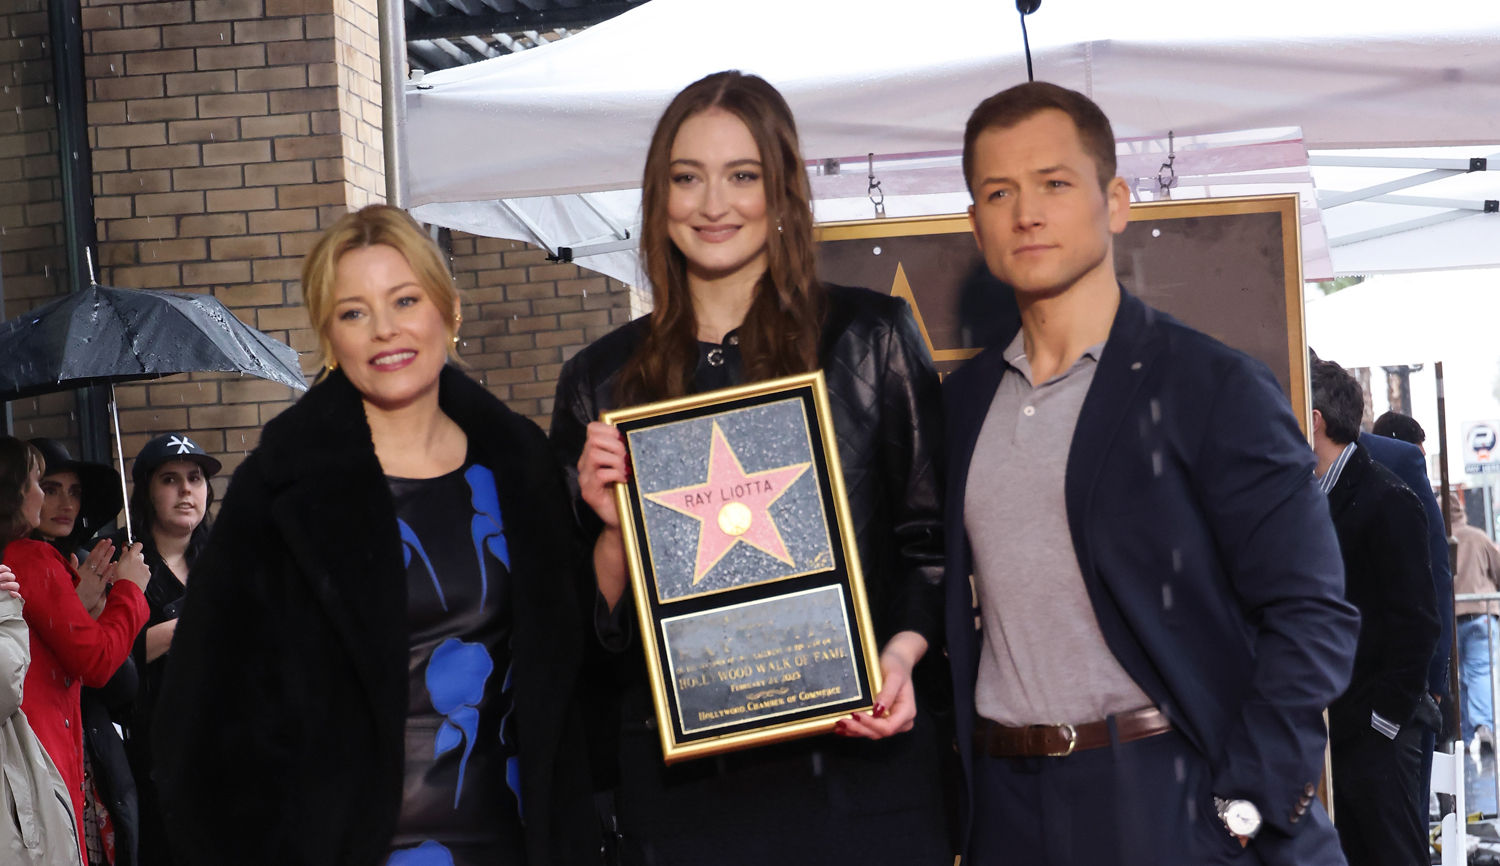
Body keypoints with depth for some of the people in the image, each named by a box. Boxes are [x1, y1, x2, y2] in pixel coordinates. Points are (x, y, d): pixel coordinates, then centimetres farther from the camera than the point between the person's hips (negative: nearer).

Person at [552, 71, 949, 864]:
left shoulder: (870, 336, 1)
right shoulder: (602, 381, 6)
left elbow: (933, 537, 4)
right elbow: (593, 625, 9)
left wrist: (903, 652, -12)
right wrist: (615, 529, -9)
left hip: (860, 762, -1)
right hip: (680, 781, 2)